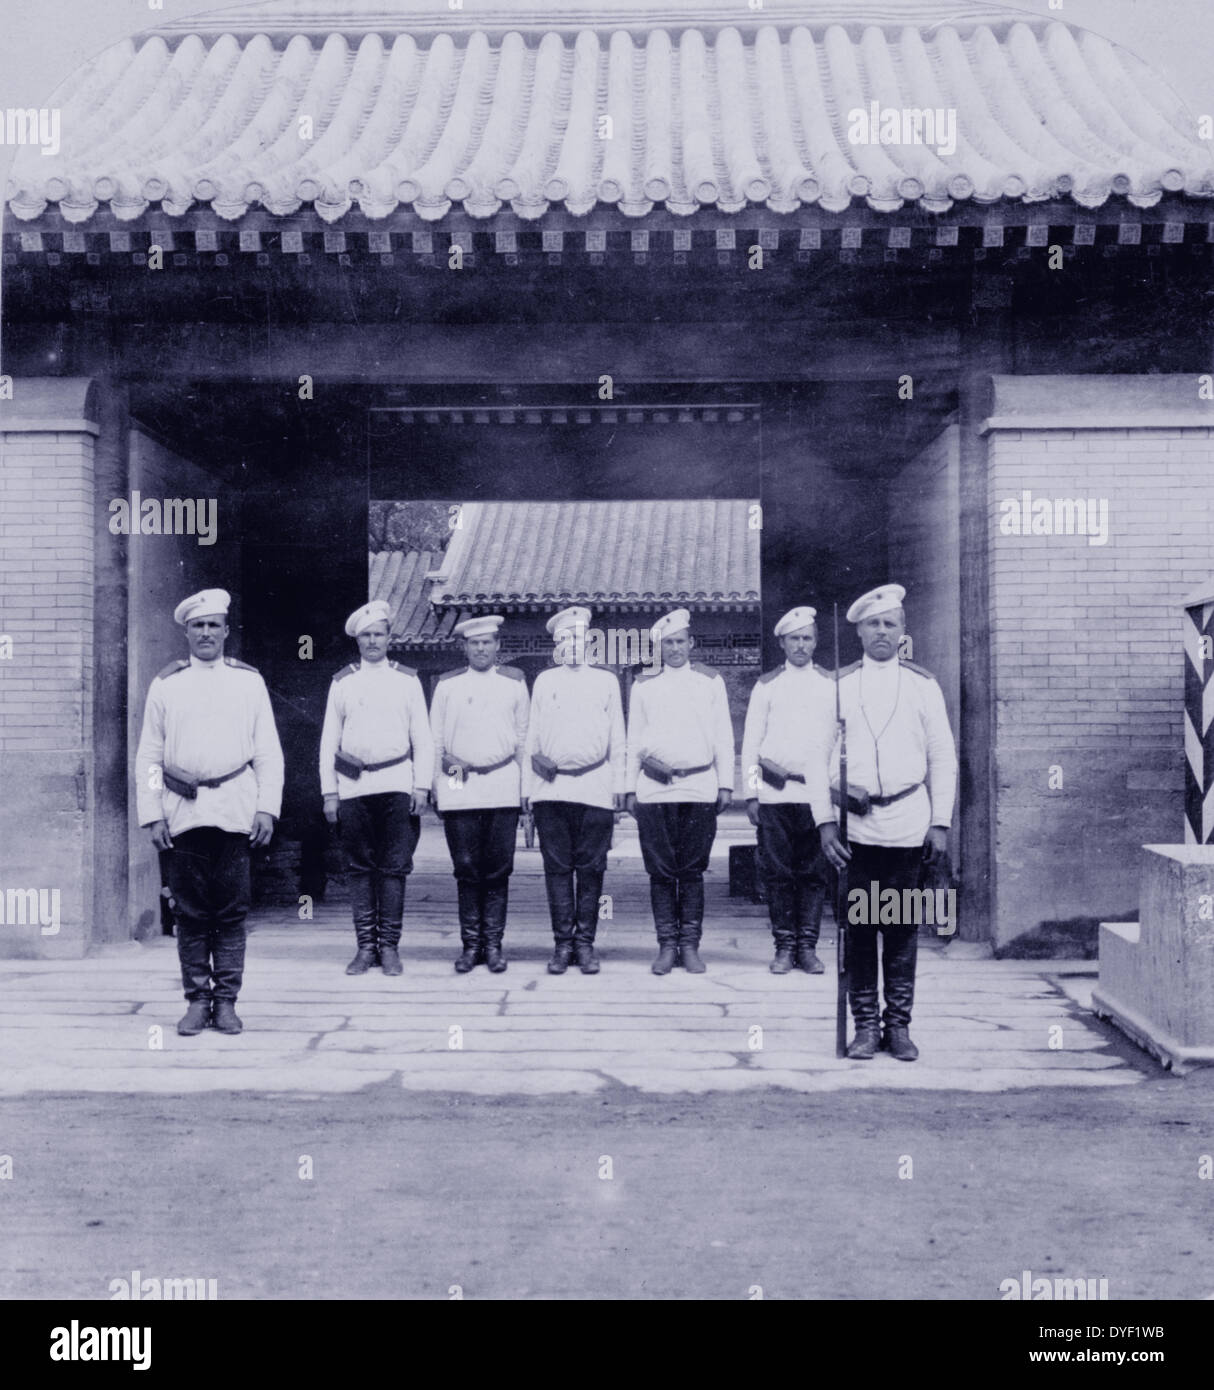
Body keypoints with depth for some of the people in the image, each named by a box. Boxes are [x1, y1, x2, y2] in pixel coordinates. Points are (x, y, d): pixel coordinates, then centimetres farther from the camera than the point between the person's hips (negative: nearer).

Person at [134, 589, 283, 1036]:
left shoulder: (249, 682, 9)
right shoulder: (165, 685, 9)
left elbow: (269, 752, 8)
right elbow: (149, 756, 8)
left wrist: (267, 808, -2)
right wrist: (152, 814, 0)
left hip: (235, 811, 0)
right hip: (183, 813, 0)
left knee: (232, 911, 1)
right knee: (190, 911, 3)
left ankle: (226, 1000, 10)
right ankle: (197, 999, 12)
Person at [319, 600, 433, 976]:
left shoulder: (407, 680, 10)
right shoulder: (342, 683, 11)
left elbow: (422, 739, 9)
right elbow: (329, 741, 11)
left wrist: (421, 785, 0)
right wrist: (329, 792, 4)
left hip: (397, 785, -1)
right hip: (353, 786, 1)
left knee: (394, 868, -2)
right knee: (360, 868, 3)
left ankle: (389, 946, 3)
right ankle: (366, 947, 8)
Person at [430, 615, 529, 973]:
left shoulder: (514, 682, 11)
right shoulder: (447, 685, 9)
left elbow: (523, 736, 12)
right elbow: (435, 738, 12)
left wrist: (524, 782, 8)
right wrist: (437, 783, 7)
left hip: (502, 787, 0)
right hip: (459, 789, 0)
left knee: (498, 870, 0)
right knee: (467, 869, 0)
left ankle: (493, 945, 8)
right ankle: (471, 945, 8)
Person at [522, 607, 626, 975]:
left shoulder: (606, 681, 15)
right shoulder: (544, 681, 15)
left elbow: (617, 738, 13)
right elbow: (532, 735, 15)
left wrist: (618, 785, 7)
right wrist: (527, 786, 9)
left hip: (595, 790, 0)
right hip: (551, 789, 0)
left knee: (591, 869, -1)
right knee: (557, 868, -1)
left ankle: (585, 944, 5)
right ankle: (562, 944, 5)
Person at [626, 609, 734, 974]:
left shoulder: (710, 682, 11)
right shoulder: (644, 685, 12)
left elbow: (724, 737, 10)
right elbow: (633, 739, 13)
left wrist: (725, 783, 4)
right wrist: (631, 788, 8)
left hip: (700, 789, 0)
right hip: (654, 790, 1)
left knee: (692, 871, 0)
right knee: (661, 871, 0)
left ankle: (690, 946, 7)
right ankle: (667, 946, 6)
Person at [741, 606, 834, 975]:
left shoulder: (831, 685, 10)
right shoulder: (767, 685, 9)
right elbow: (751, 742, 8)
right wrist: (751, 793, 2)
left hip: (817, 793, 0)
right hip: (774, 793, 0)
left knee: (814, 874, 0)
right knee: (777, 872, 0)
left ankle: (808, 946, 7)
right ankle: (784, 946, 7)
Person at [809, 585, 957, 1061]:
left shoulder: (923, 685, 7)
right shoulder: (837, 686, 6)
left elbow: (943, 759, 8)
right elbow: (819, 758, 5)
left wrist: (940, 823, 1)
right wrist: (824, 821, -3)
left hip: (907, 825, 0)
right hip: (855, 826, 0)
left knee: (902, 931, 5)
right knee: (859, 930, 3)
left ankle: (899, 1026, 14)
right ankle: (865, 1026, 12)